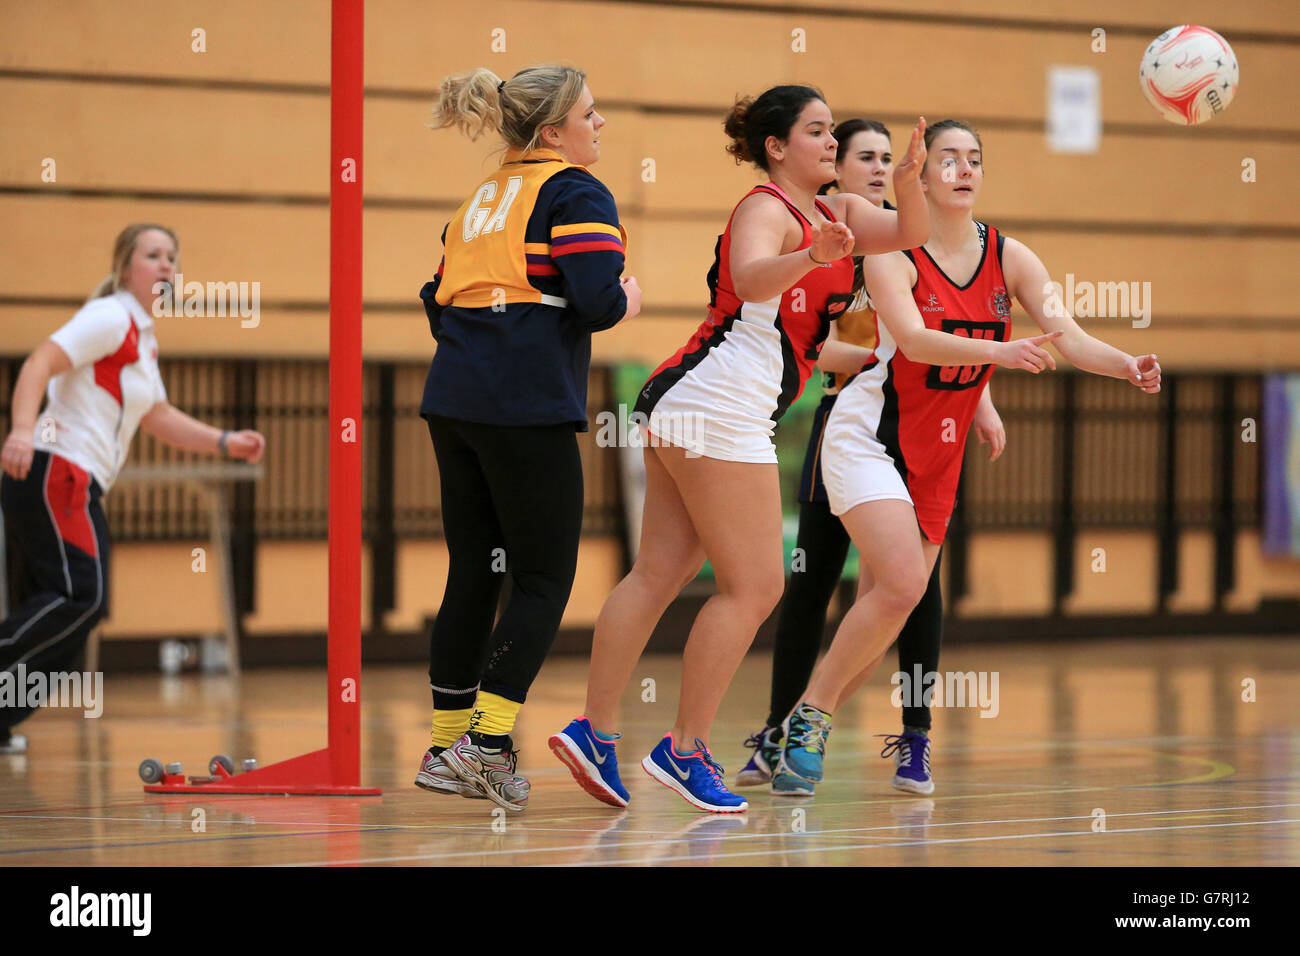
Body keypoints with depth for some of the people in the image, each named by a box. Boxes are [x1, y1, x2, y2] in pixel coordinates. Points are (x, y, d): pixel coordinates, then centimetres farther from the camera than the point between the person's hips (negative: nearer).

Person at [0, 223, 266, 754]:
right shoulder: (110, 318, -8)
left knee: (76, 606, 3)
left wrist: (225, 442, 20)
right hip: (53, 473, -9)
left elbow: (157, 417, 30)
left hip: (80, 486, 9)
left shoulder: (143, 338, 20)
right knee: (81, 594, -22)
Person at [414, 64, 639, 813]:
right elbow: (599, 300, -16)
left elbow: (440, 302, 19)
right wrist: (626, 302, 4)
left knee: (473, 573, 11)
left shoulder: (482, 198, 20)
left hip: (454, 398, 8)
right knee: (545, 579, -2)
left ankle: (448, 747, 13)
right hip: (527, 405, -8)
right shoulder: (576, 195, -4)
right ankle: (487, 742, -10)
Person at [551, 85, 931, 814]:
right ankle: (685, 749, -4)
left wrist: (909, 178, -10)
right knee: (754, 586, -7)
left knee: (658, 575, 7)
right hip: (717, 407, -9)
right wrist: (814, 257, -51)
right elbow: (751, 278, -31)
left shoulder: (837, 212, 16)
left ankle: (595, 731, 7)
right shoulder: (767, 210, -11)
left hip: (690, 409, 9)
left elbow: (909, 233, 9)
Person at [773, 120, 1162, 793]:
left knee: (882, 619, 4)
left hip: (938, 454, 6)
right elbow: (914, 338, -31)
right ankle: (810, 717, -9)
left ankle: (797, 732, 18)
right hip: (869, 438, -6)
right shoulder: (891, 254, -14)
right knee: (902, 585, -24)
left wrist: (1128, 366, -30)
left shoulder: (1008, 258, -1)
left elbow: (1069, 338, -10)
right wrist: (999, 353, -45)